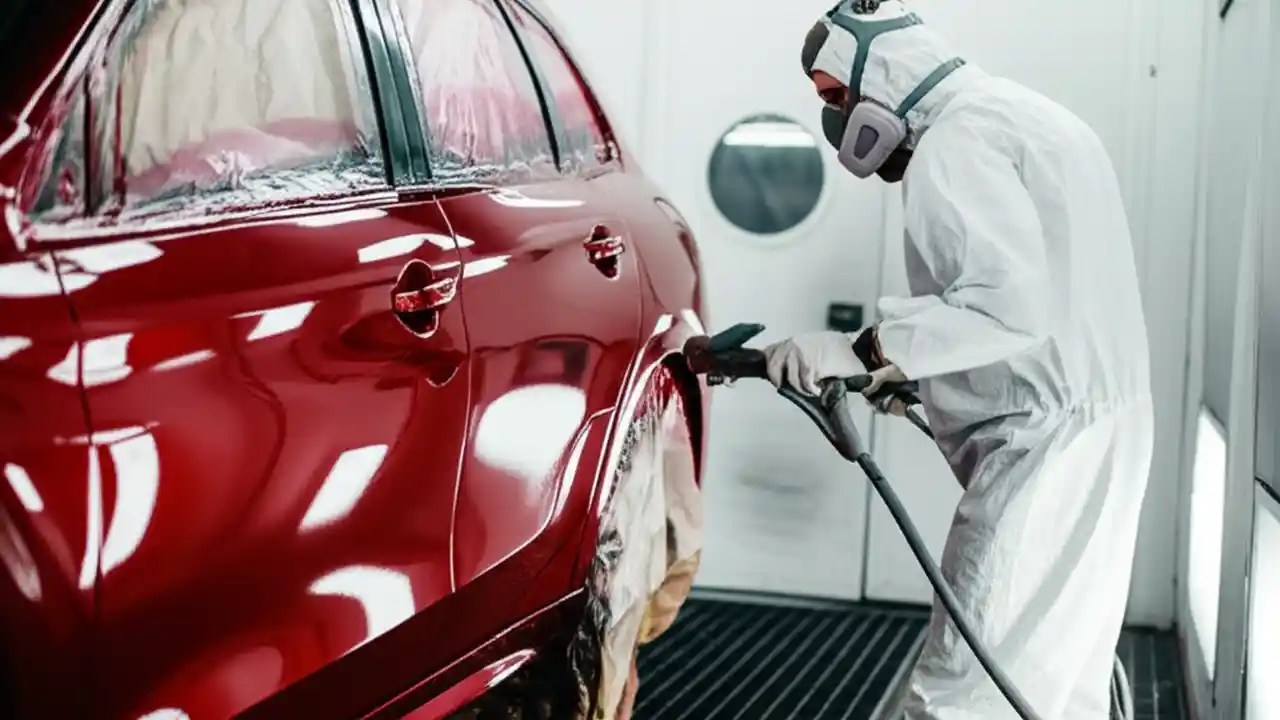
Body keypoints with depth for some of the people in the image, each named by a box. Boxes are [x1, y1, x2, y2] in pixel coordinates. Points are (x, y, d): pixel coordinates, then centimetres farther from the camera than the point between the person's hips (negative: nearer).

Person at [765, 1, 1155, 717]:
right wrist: (915, 369, 20)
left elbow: (1011, 304, -26)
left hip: (1044, 448, -11)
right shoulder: (1014, 115, 19)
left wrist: (867, 350, -22)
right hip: (1092, 430, 11)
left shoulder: (956, 142, -13)